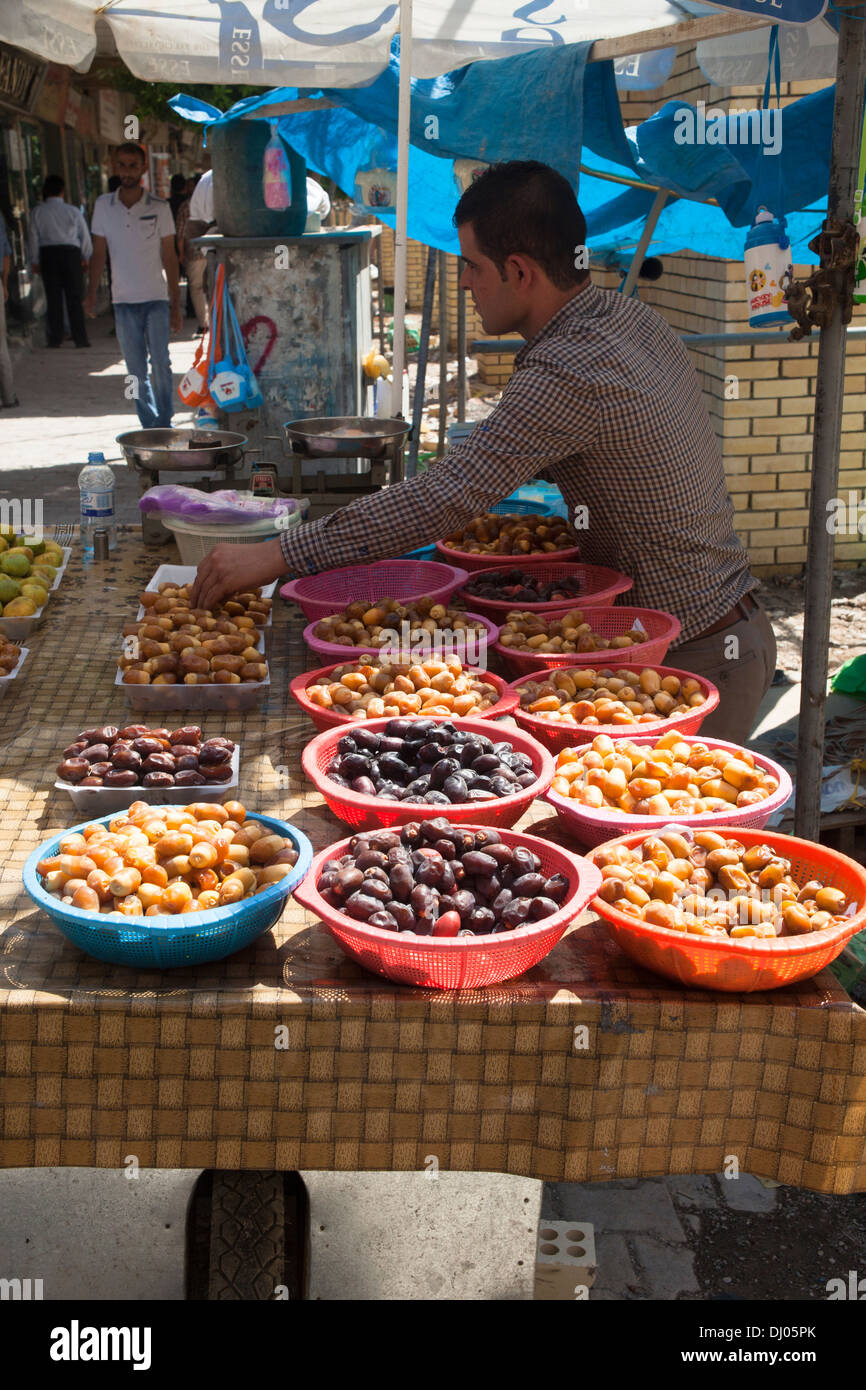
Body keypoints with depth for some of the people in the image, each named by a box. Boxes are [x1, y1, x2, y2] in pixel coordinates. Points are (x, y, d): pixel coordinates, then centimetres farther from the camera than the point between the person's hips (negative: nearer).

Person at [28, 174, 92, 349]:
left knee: (53, 297, 5)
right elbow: (85, 236, 5)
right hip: (70, 251, -1)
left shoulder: (37, 212, 2)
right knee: (75, 298, 2)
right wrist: (85, 257, 18)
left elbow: (34, 237, 4)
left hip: (47, 254, 1)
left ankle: (55, 339, 5)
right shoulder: (73, 211, 0)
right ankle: (80, 339, -1)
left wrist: (35, 261, 12)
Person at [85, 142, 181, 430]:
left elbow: (169, 258, 2)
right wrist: (92, 293, -3)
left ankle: (164, 426, 0)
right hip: (123, 300, 2)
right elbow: (99, 253, 9)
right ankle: (149, 426, 12)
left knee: (160, 363, -11)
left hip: (156, 298, -2)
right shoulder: (103, 205, 4)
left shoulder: (159, 208, -1)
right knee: (136, 371, 4)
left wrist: (175, 305, 0)